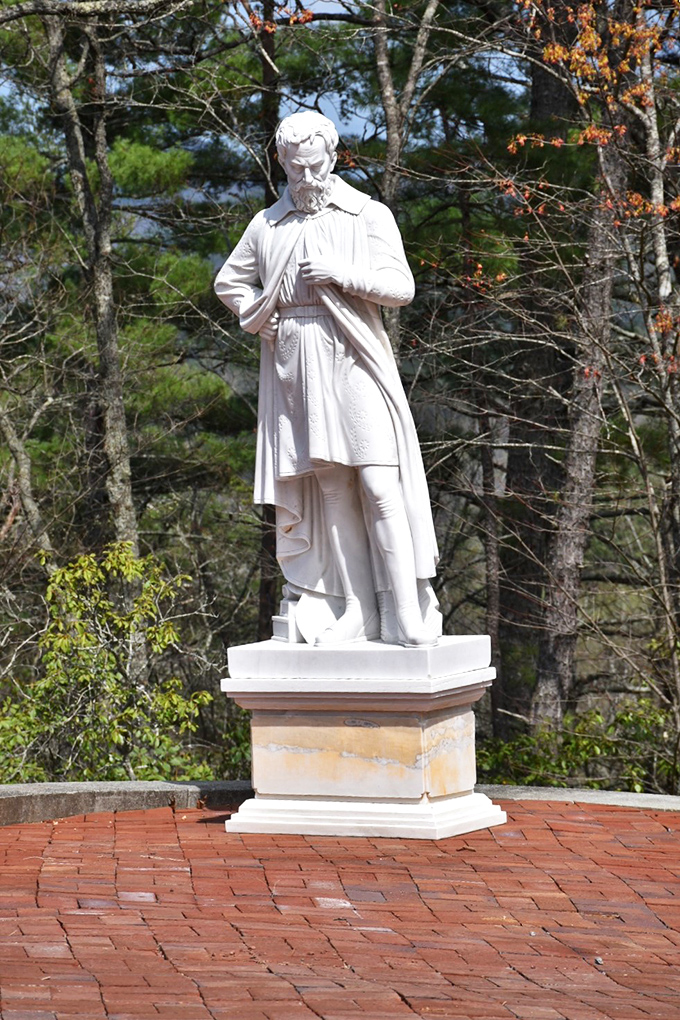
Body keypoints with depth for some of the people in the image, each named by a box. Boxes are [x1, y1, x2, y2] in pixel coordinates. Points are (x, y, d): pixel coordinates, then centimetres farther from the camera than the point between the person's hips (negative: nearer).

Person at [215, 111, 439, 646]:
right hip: (295, 370, 4)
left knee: (379, 486, -13)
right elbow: (229, 282, 28)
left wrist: (344, 274, -13)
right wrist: (255, 316, 9)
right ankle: (358, 611, 1)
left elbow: (401, 286, 1)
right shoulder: (266, 226, 16)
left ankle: (408, 615, -13)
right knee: (330, 490, 1)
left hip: (355, 365, -3)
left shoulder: (369, 216, 7)